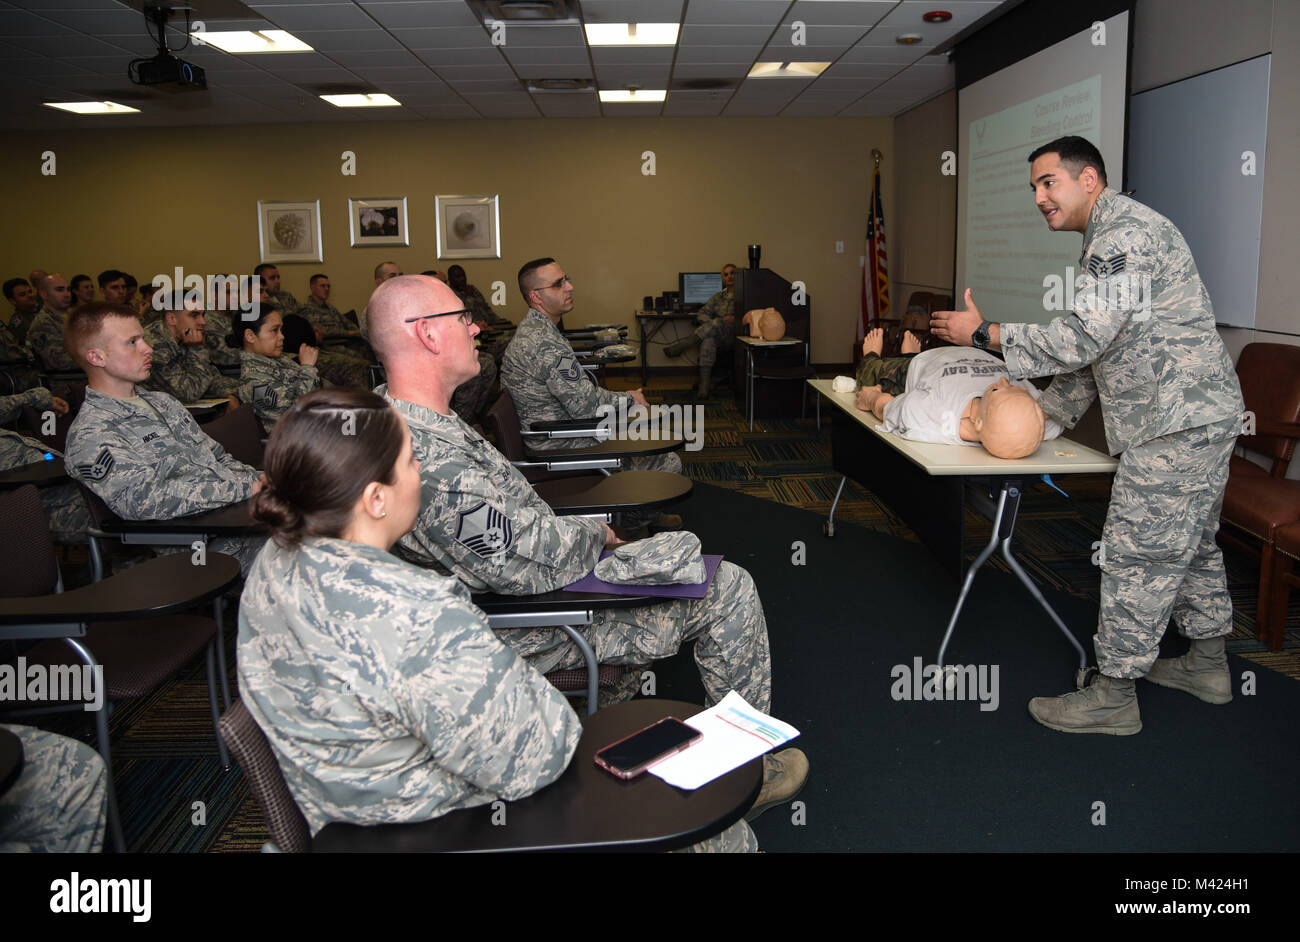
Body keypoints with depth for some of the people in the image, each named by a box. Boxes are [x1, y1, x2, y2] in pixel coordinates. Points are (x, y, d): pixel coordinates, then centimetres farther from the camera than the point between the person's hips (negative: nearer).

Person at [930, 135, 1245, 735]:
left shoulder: (1124, 231, -16)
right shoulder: (1109, 239, 19)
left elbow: (1083, 337, -23)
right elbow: (1094, 349, 22)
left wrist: (984, 334, -14)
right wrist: (1044, 417, 17)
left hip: (1178, 423, -11)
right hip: (1199, 417, 11)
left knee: (1138, 553, -7)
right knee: (1190, 543, 19)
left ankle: (1114, 696, 2)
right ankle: (1207, 664, 34)